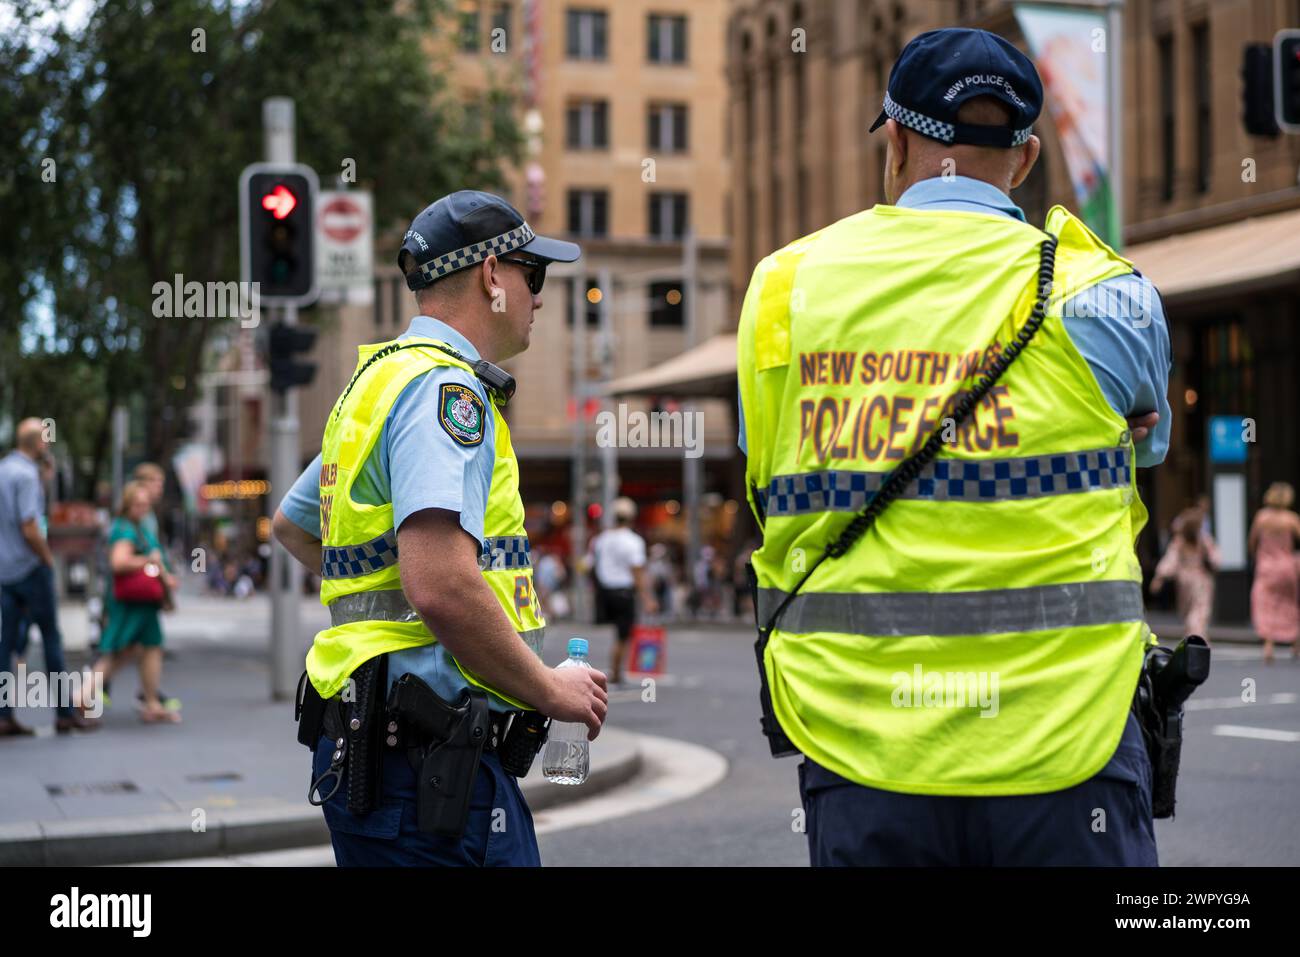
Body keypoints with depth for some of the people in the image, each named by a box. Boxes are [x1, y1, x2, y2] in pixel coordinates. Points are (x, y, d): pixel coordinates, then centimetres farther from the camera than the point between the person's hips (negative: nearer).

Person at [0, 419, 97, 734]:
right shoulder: (26, 474, -16)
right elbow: (29, 529, -21)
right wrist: (48, 558, -8)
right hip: (30, 567, -8)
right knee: (51, 637, 1)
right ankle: (66, 712, 6)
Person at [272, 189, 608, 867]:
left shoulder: (379, 379, 19)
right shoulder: (445, 386, -13)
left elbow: (290, 525, 34)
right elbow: (442, 585, -27)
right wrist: (550, 689, -14)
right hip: (427, 754, -10)